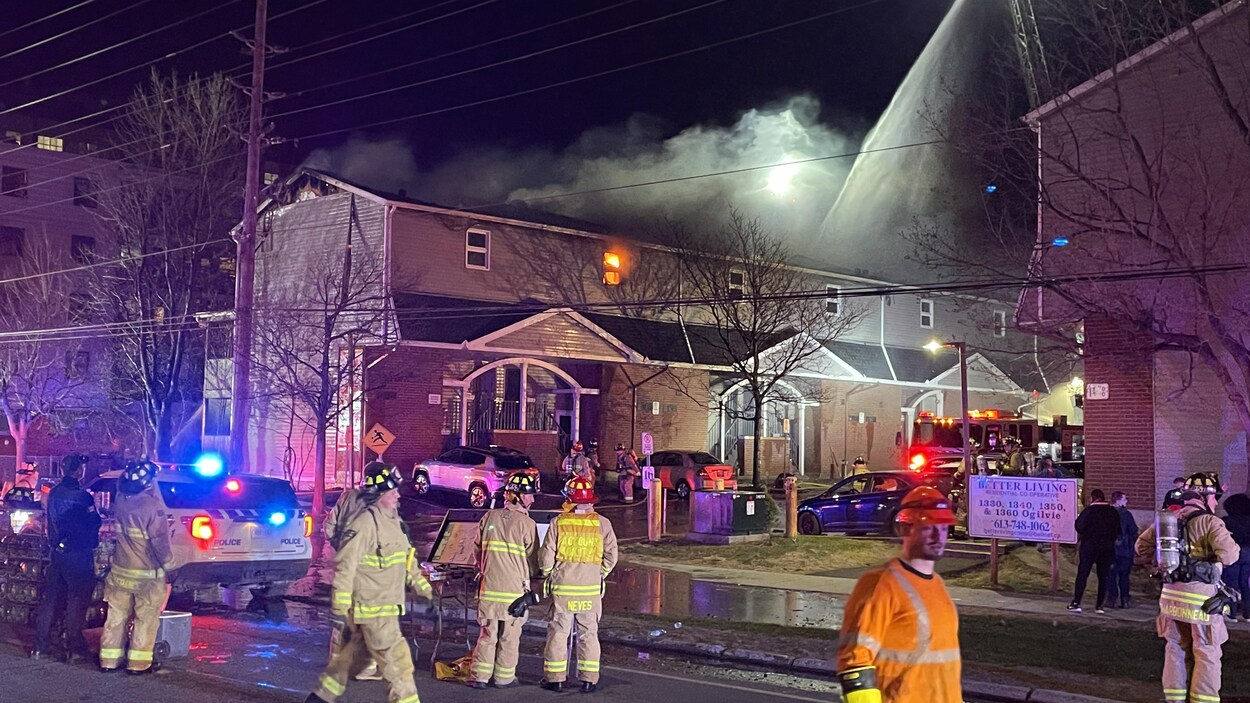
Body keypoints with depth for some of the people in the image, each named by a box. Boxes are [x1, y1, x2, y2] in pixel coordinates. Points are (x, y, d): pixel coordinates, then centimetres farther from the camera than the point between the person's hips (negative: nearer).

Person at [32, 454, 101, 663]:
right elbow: (95, 523, -9)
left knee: (52, 598, 12)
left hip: (58, 550, 7)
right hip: (78, 553, -7)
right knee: (77, 599, -1)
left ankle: (40, 647, 15)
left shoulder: (54, 493, 6)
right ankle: (75, 649, 0)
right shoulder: (81, 496, -16)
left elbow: (52, 521, 15)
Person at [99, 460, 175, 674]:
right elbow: (160, 541, -20)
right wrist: (169, 564, -6)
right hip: (148, 575, -6)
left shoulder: (120, 501, -3)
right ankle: (138, 663, 8)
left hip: (120, 572, 6)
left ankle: (109, 660, 20)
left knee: (117, 616, 14)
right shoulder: (153, 507, -21)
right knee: (146, 619, 5)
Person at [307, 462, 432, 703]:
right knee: (396, 660, -6)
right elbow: (345, 566, -20)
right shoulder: (365, 523, -19)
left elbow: (407, 560, 22)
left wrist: (425, 590, 23)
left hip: (387, 606, 9)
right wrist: (339, 608, -20)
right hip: (373, 609, -9)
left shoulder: (394, 522, 11)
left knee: (351, 658, 19)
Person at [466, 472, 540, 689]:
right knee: (510, 635, 8)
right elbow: (533, 559, -3)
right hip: (514, 587, -4)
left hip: (489, 585, 4)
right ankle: (504, 677, 14)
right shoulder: (527, 523, -9)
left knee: (487, 633, 10)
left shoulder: (489, 517, 3)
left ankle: (479, 676, 11)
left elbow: (478, 548, 12)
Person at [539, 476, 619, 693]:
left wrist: (549, 575, 12)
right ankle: (588, 679, 12)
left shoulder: (558, 522, -6)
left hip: (562, 587, -1)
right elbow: (611, 555, -2)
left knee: (559, 631, 9)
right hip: (591, 588, 1)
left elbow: (546, 555, -5)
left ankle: (555, 678, 14)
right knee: (589, 633, 10)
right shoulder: (602, 523, -4)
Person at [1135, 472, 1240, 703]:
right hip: (1201, 595, -6)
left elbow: (1141, 546, 14)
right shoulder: (1210, 522, -11)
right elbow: (1228, 554, -21)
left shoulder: (1167, 519, 8)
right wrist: (1234, 547, 0)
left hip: (1171, 594, 6)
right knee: (1207, 653, 5)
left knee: (1176, 648, 16)